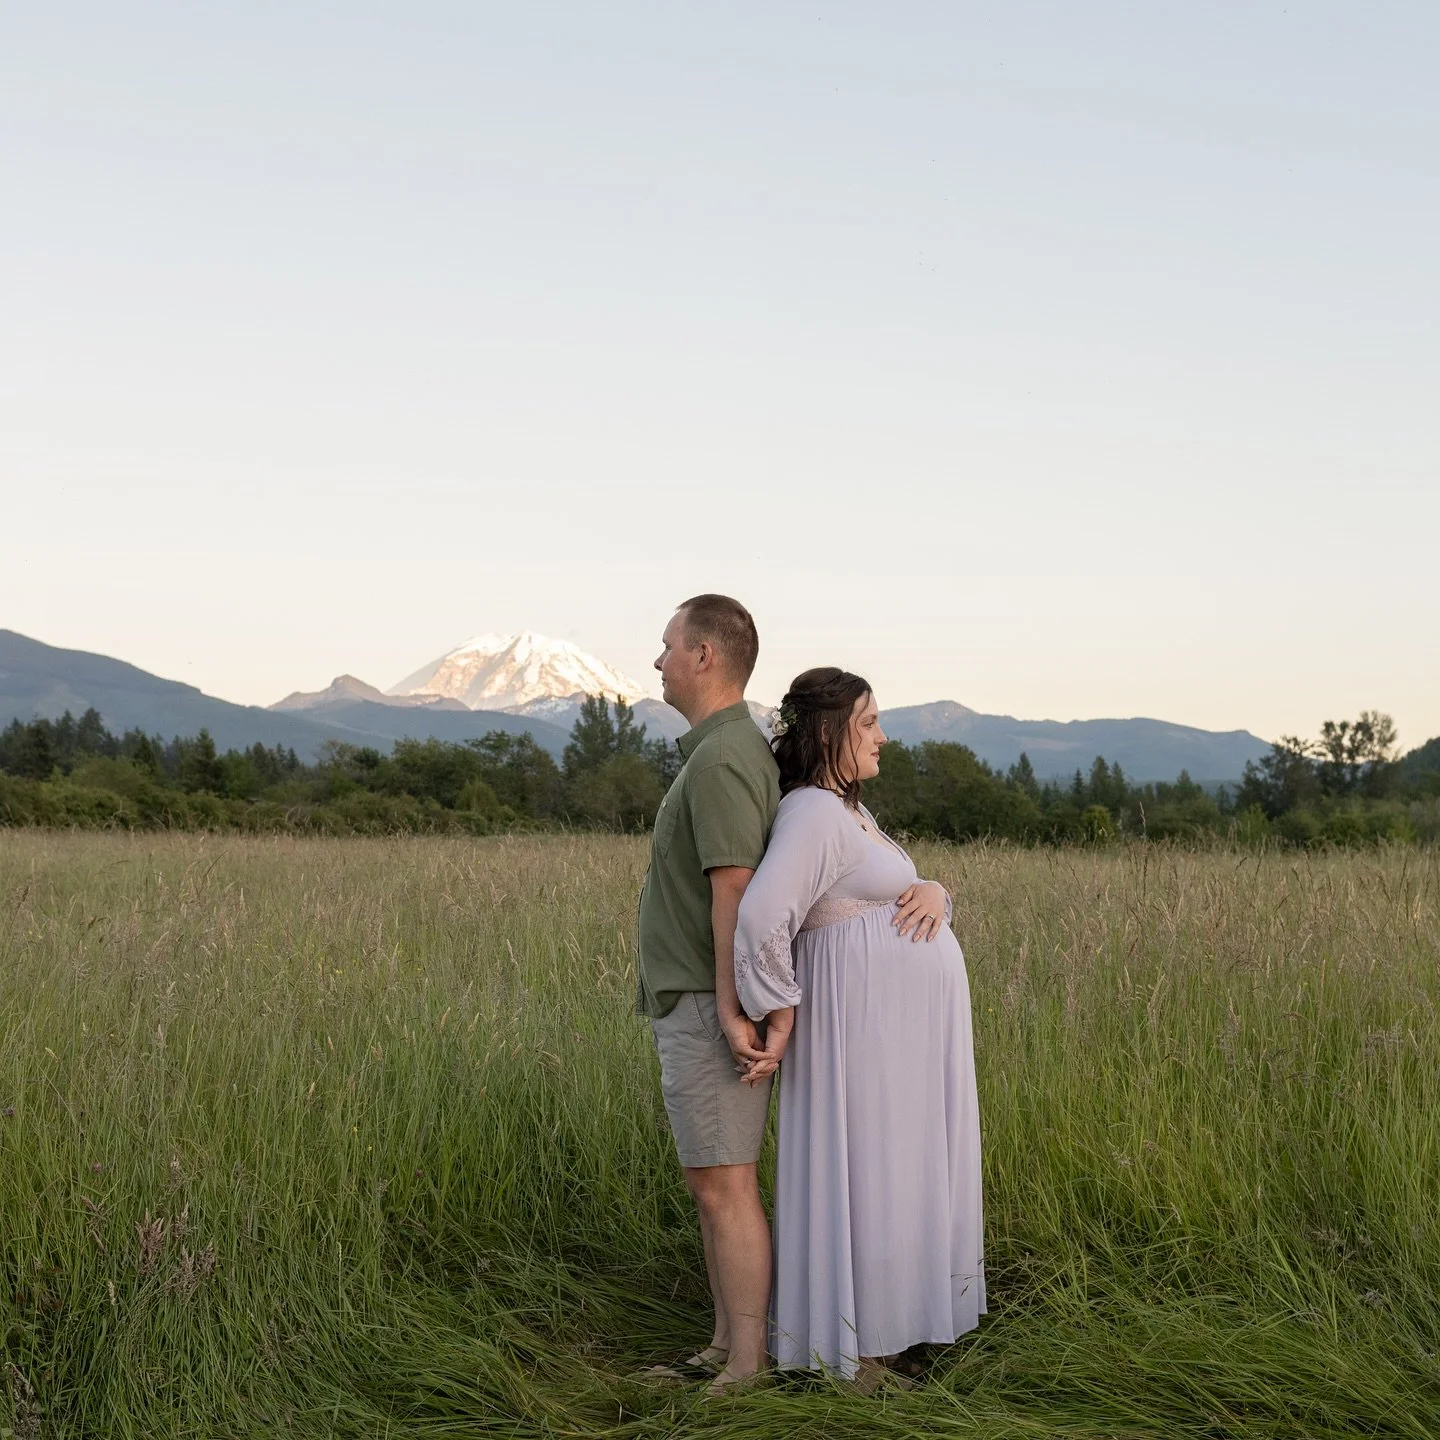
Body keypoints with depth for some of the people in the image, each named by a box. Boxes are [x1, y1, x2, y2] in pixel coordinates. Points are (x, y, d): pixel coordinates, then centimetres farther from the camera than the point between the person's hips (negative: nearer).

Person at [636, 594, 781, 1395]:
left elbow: (735, 894, -24)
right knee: (717, 1181, 13)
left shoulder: (719, 760, -19)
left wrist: (731, 1013, -25)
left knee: (724, 1186, -5)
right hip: (704, 1005, 10)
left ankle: (747, 1374, 2)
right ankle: (730, 1351, 21)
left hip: (711, 1011, -10)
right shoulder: (739, 751, 14)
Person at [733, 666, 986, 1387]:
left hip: (903, 1026, 10)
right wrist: (780, 1020, -20)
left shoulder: (847, 810, 16)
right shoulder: (813, 814, -17)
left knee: (894, 1170, 16)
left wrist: (932, 891, -6)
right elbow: (762, 915, -29)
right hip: (866, 1023, -10)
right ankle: (839, 1344, 11)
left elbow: (896, 894, 18)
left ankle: (874, 1316, 27)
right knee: (859, 1173, -1)